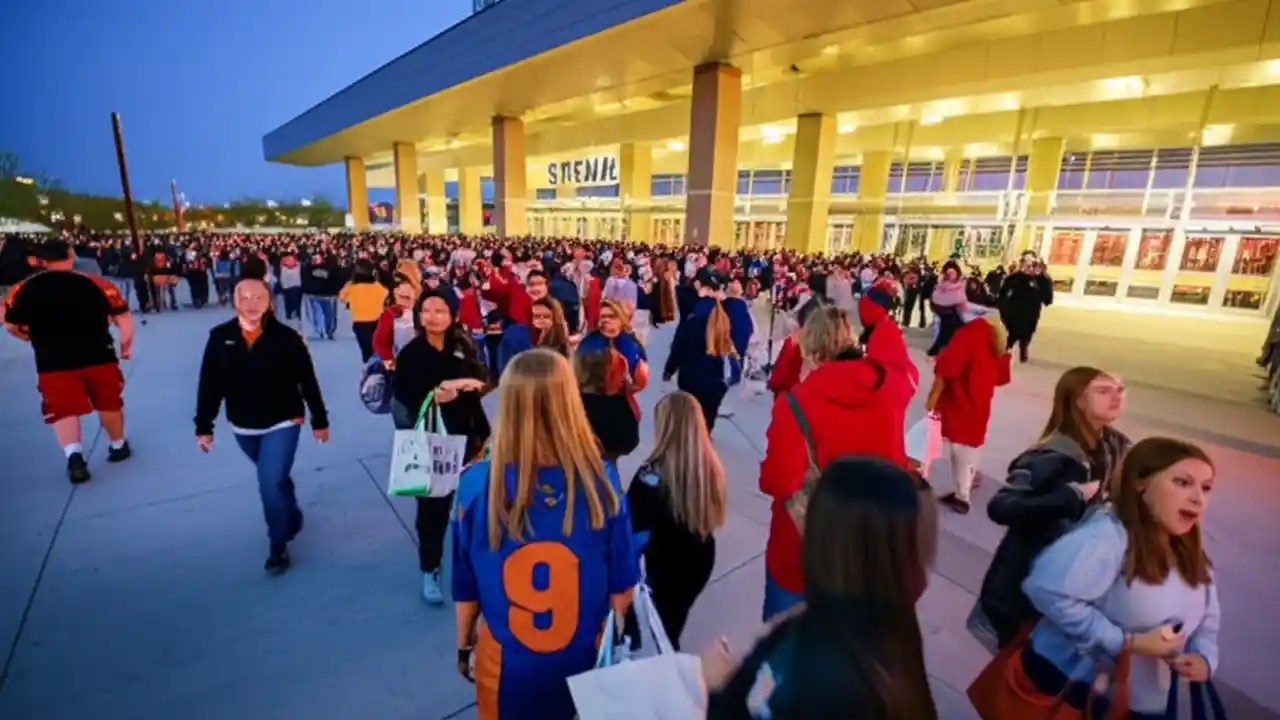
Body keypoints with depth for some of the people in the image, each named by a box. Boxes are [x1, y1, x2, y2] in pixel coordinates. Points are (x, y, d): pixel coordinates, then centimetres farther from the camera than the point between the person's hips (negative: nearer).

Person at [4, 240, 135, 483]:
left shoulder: (22, 289, -1)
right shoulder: (97, 283, -7)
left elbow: (11, 326, 9)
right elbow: (124, 319, -5)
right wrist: (126, 346, 10)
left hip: (53, 363, 0)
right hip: (99, 356, 0)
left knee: (63, 410, 10)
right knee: (109, 404, 17)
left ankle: (74, 456, -9)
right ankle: (118, 446, 31)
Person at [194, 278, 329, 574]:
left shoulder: (287, 337, -16)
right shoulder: (220, 337, -8)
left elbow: (307, 382, -9)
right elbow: (209, 385, -2)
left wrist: (319, 420, -4)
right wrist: (203, 426, -1)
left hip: (282, 423, -4)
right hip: (243, 427, 4)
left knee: (271, 483, -8)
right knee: (274, 478, 22)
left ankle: (279, 546, 12)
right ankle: (292, 519, 49)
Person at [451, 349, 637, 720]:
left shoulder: (477, 484, -24)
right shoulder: (602, 479, -23)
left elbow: (465, 587, -9)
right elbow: (621, 584, -11)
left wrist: (464, 644, 10)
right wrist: (615, 643, 9)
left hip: (507, 661, 0)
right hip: (585, 657, 1)